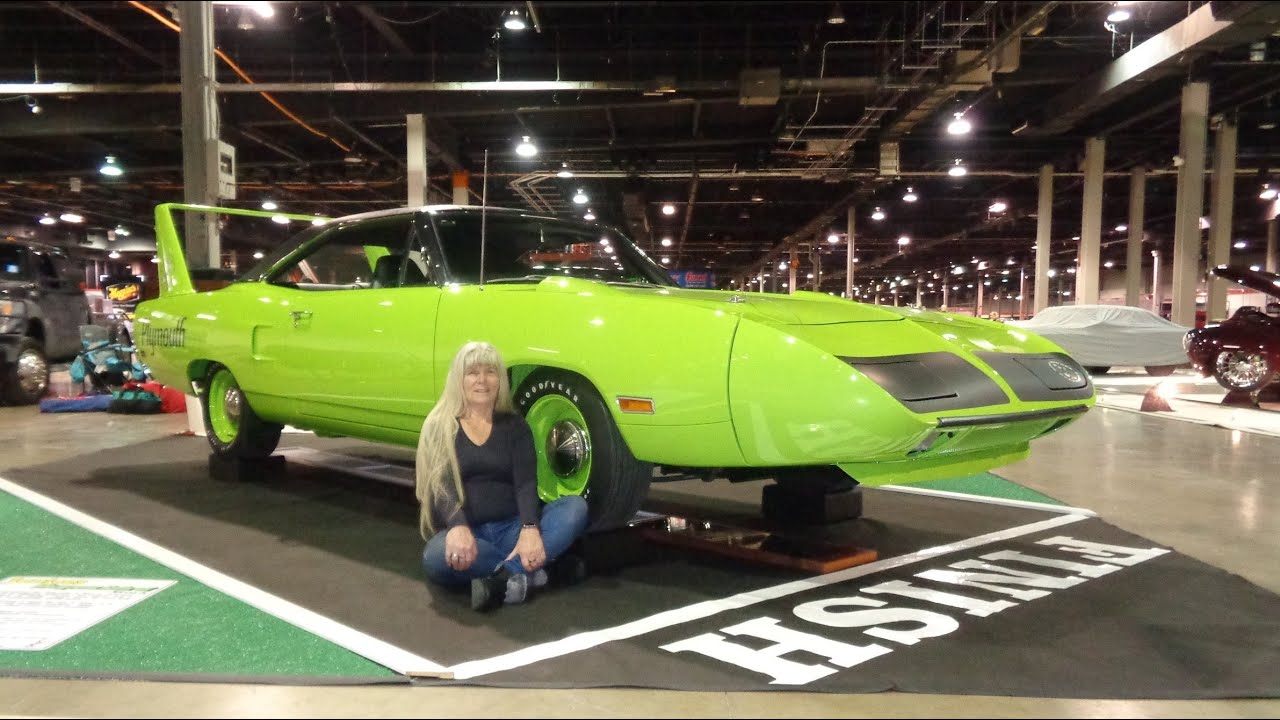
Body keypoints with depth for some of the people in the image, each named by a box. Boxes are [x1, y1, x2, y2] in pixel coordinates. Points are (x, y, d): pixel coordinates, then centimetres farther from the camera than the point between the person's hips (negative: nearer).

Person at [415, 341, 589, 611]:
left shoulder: (515, 426, 10)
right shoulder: (439, 426, 3)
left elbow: (526, 483, -5)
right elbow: (441, 486, -11)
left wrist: (529, 529, -26)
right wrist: (458, 527, -34)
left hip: (511, 528, 2)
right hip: (465, 531, -2)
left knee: (576, 507, -24)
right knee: (436, 556, -38)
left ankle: (503, 578, -36)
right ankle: (535, 566, -28)